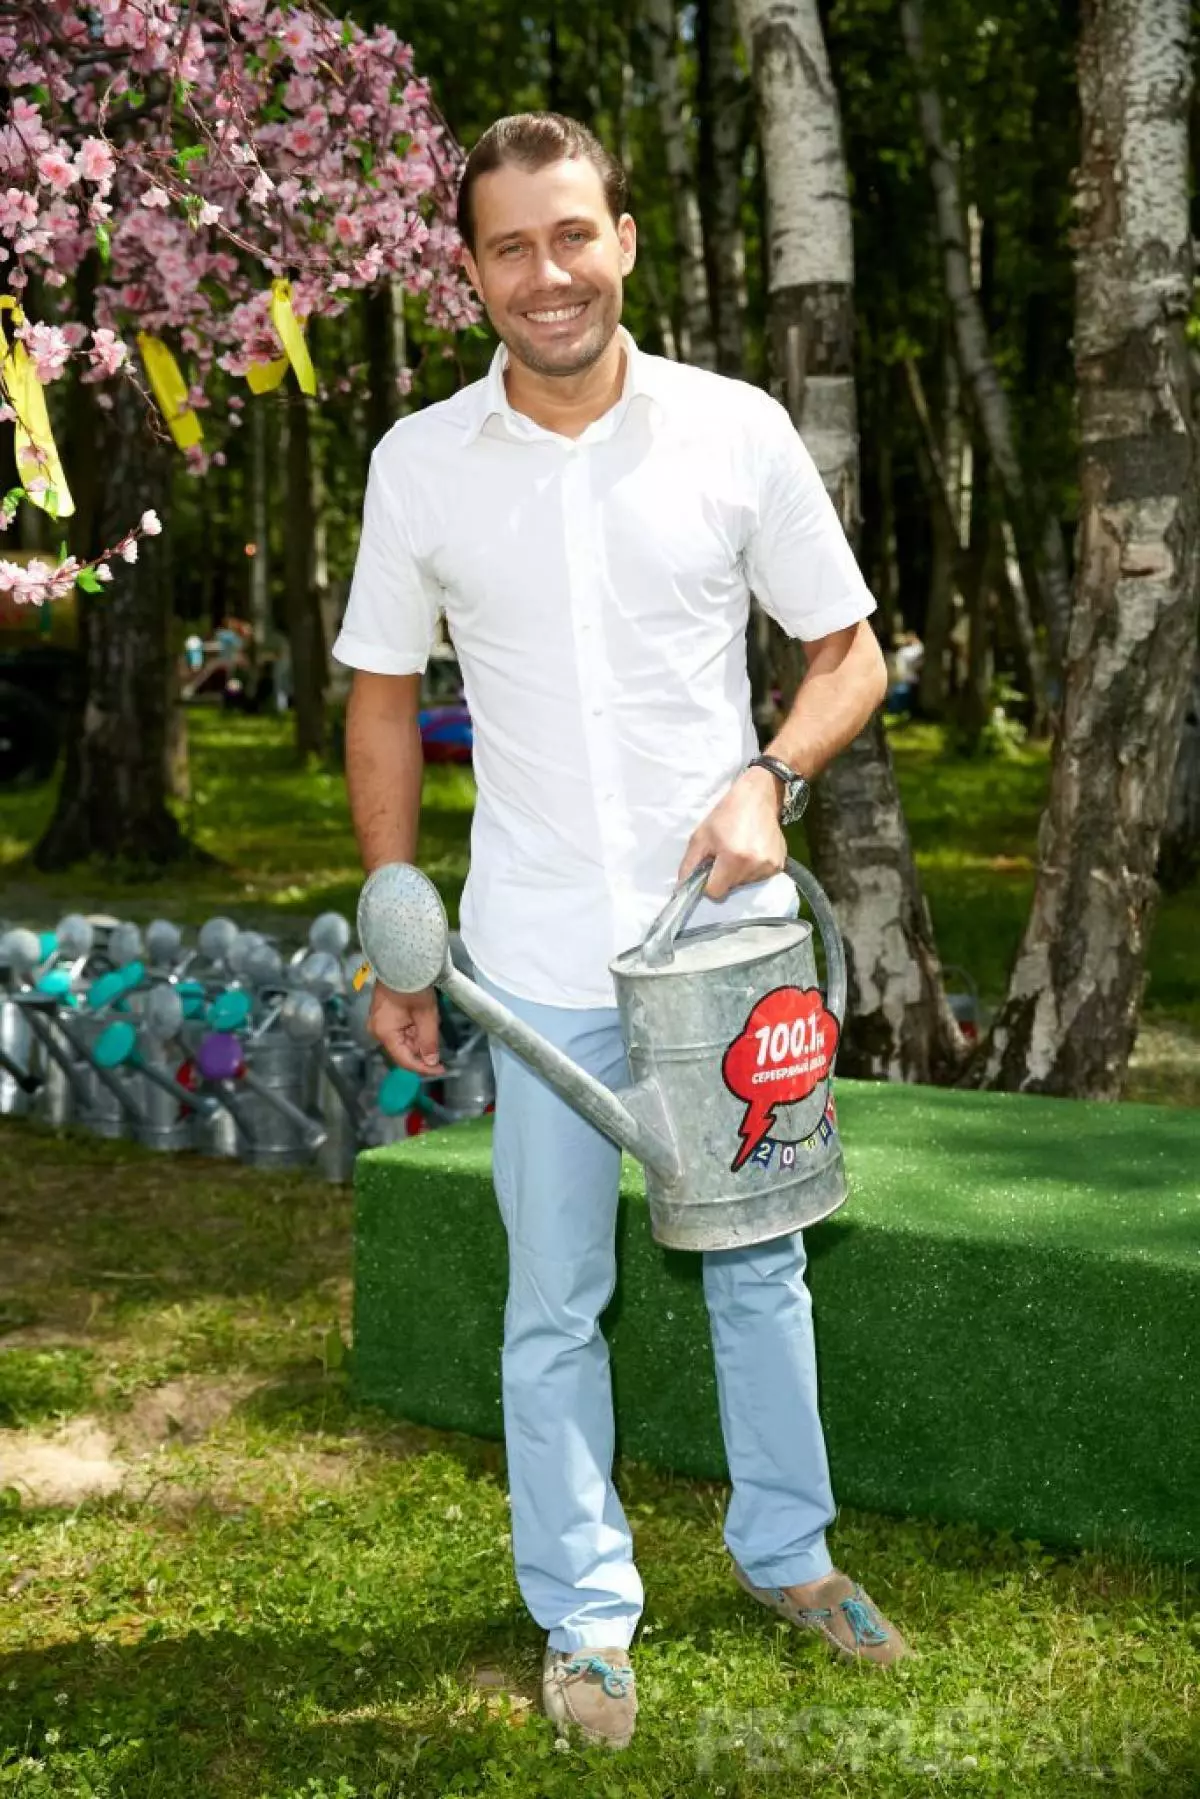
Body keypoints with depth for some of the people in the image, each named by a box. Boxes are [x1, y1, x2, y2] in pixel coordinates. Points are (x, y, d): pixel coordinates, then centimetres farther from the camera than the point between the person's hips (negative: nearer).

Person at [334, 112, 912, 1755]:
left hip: (732, 927, 1)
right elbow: (383, 700, 6)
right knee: (554, 1306, 7)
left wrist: (768, 778, -16)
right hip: (542, 955, 0)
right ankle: (584, 1617, 24)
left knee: (759, 1262, 15)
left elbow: (851, 653, 4)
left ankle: (788, 1553, 35)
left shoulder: (737, 430, -4)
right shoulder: (420, 464, -2)